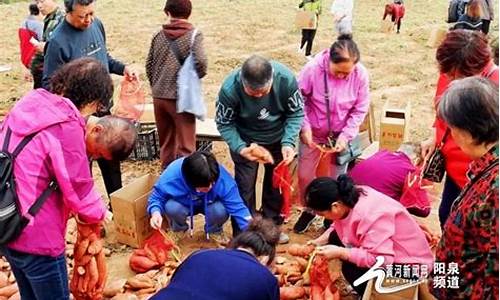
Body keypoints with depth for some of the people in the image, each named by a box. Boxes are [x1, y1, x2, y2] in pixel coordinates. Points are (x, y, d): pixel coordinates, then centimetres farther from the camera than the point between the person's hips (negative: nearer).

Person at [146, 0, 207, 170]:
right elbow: (200, 62, -22)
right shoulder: (193, 35, -8)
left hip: (159, 97, 5)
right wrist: (194, 77, -1)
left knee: (165, 143, 18)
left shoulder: (159, 35, 6)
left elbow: (149, 65, 10)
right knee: (185, 146, 4)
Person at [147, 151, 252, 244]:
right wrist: (155, 212, -40)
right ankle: (179, 229, 5)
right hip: (184, 204, 0)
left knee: (221, 210, -33)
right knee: (171, 207, -33)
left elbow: (237, 206, -30)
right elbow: (156, 197, -18)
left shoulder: (222, 178, -35)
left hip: (209, 205, 0)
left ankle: (214, 231, 6)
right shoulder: (172, 175, -36)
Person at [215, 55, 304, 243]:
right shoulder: (229, 89, -34)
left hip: (278, 138, 2)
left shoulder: (286, 79, -30)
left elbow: (296, 113, -15)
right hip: (245, 141, -2)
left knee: (276, 183, 15)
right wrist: (240, 148, -33)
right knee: (245, 187, 2)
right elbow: (224, 123, -18)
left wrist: (288, 142, -28)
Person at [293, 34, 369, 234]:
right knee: (304, 174, 11)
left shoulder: (361, 74, -20)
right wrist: (304, 127, -19)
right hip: (313, 132, 0)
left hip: (342, 134, 0)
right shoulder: (313, 69, -24)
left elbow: (360, 110, -10)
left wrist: (346, 135, -19)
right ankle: (309, 209, 38)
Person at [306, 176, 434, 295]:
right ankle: (369, 288, 12)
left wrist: (340, 253, -31)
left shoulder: (369, 215, -35)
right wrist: (321, 240, -4)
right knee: (336, 237, 1)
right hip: (384, 248, 10)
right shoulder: (349, 198, -9)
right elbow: (339, 226, 10)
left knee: (351, 268, -27)